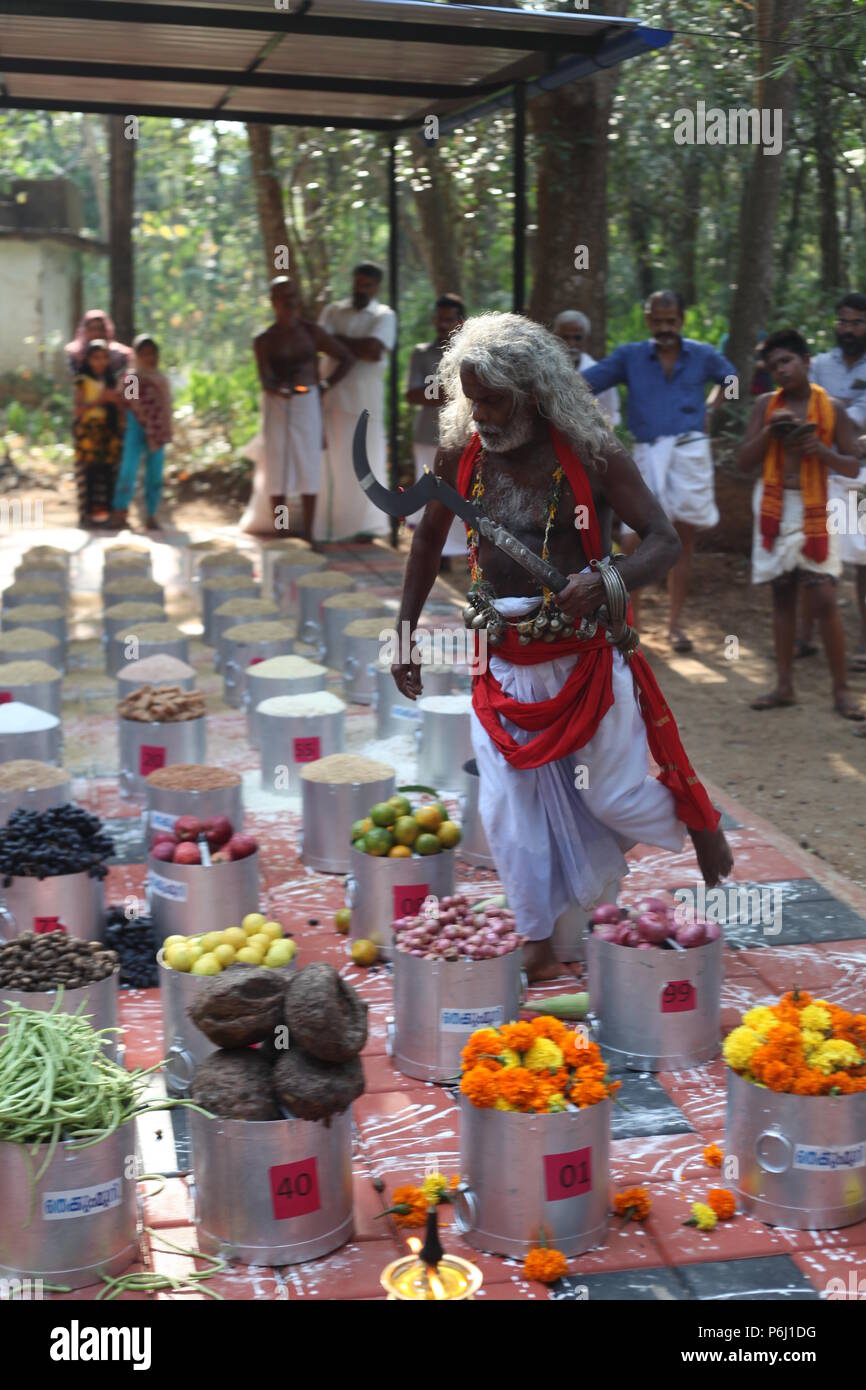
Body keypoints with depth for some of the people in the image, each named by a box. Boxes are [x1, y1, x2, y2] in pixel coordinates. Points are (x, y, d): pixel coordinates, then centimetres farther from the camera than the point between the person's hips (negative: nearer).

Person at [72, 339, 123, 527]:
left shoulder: (111, 381, 14)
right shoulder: (83, 381, 0)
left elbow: (118, 409, 16)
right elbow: (78, 409, -8)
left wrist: (116, 400, -4)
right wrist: (99, 400, -15)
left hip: (109, 431, 5)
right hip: (88, 430, -5)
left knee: (108, 470, -1)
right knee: (89, 471, -8)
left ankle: (104, 510, 2)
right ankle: (88, 512, -7)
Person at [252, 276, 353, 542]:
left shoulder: (311, 332, 1)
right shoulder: (264, 341, -1)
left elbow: (347, 358, 6)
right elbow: (265, 380, -12)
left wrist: (324, 386, 1)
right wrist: (280, 389, -34)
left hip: (307, 404, 0)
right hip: (276, 407, 0)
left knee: (308, 467, 1)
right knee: (278, 469, 1)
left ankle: (308, 533, 7)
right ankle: (280, 534, 7)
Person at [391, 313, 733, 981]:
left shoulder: (591, 455, -15)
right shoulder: (461, 453, -4)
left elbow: (665, 542, -15)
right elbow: (429, 540, 12)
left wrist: (607, 580, -36)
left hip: (587, 656, -3)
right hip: (508, 665, 3)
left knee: (614, 797, 6)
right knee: (511, 807, 1)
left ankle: (700, 823, 39)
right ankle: (540, 944, 15)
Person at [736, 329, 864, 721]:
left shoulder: (830, 408, 0)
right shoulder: (765, 406, 5)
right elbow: (744, 462, 4)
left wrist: (821, 450, -15)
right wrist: (769, 431, -11)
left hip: (814, 511, -2)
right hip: (775, 510, 3)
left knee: (825, 600, -8)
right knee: (782, 597, 9)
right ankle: (784, 686, 16)